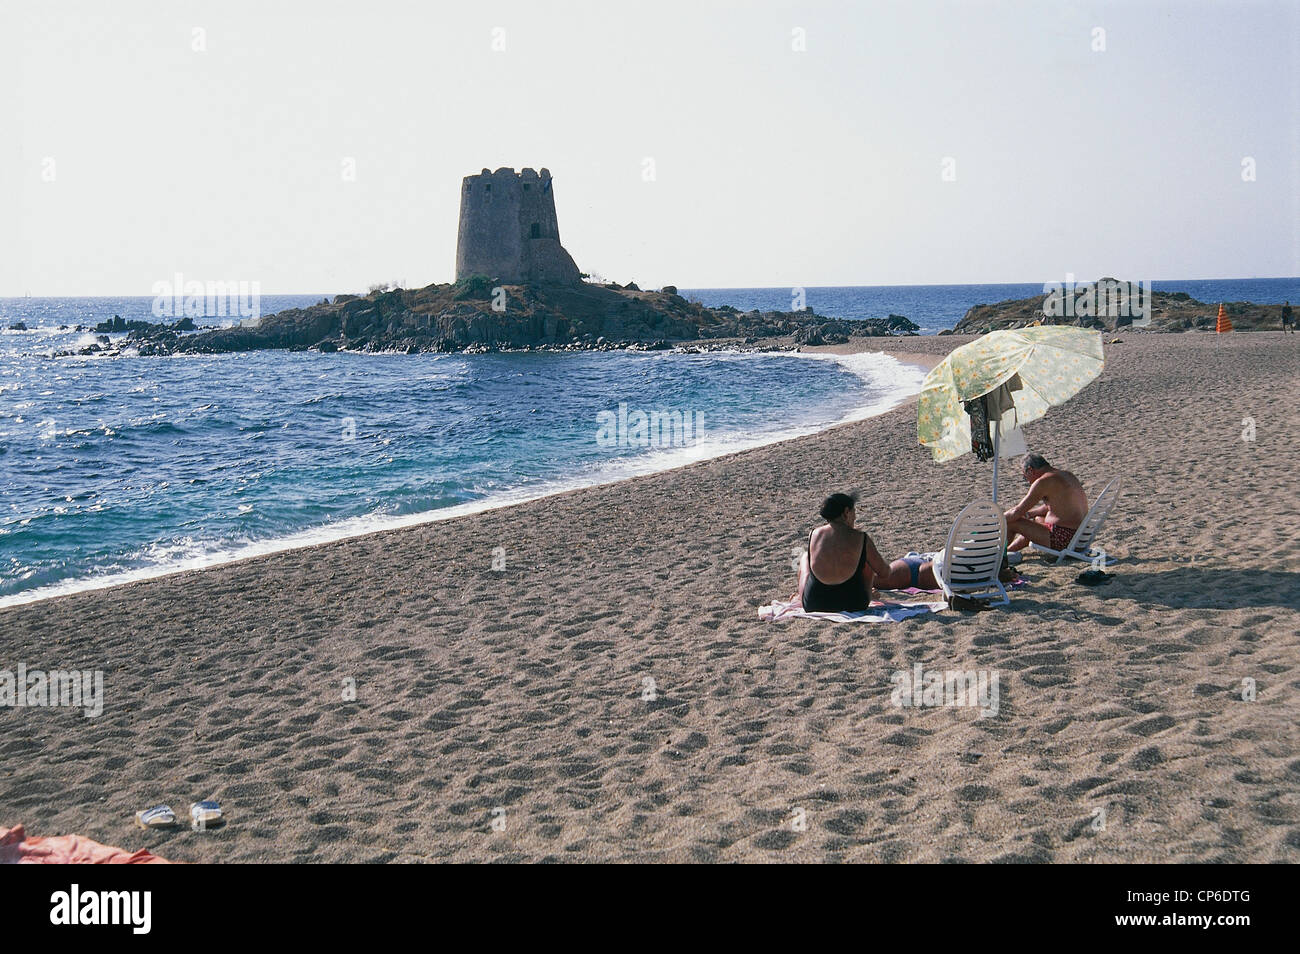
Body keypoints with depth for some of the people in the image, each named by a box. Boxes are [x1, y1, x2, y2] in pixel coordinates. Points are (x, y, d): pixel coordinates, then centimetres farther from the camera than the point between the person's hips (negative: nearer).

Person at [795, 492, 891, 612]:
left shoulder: (814, 535, -4)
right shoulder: (861, 538, -10)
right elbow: (884, 572, -1)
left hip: (812, 606, 1)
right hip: (854, 606, -1)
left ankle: (800, 597, 51)